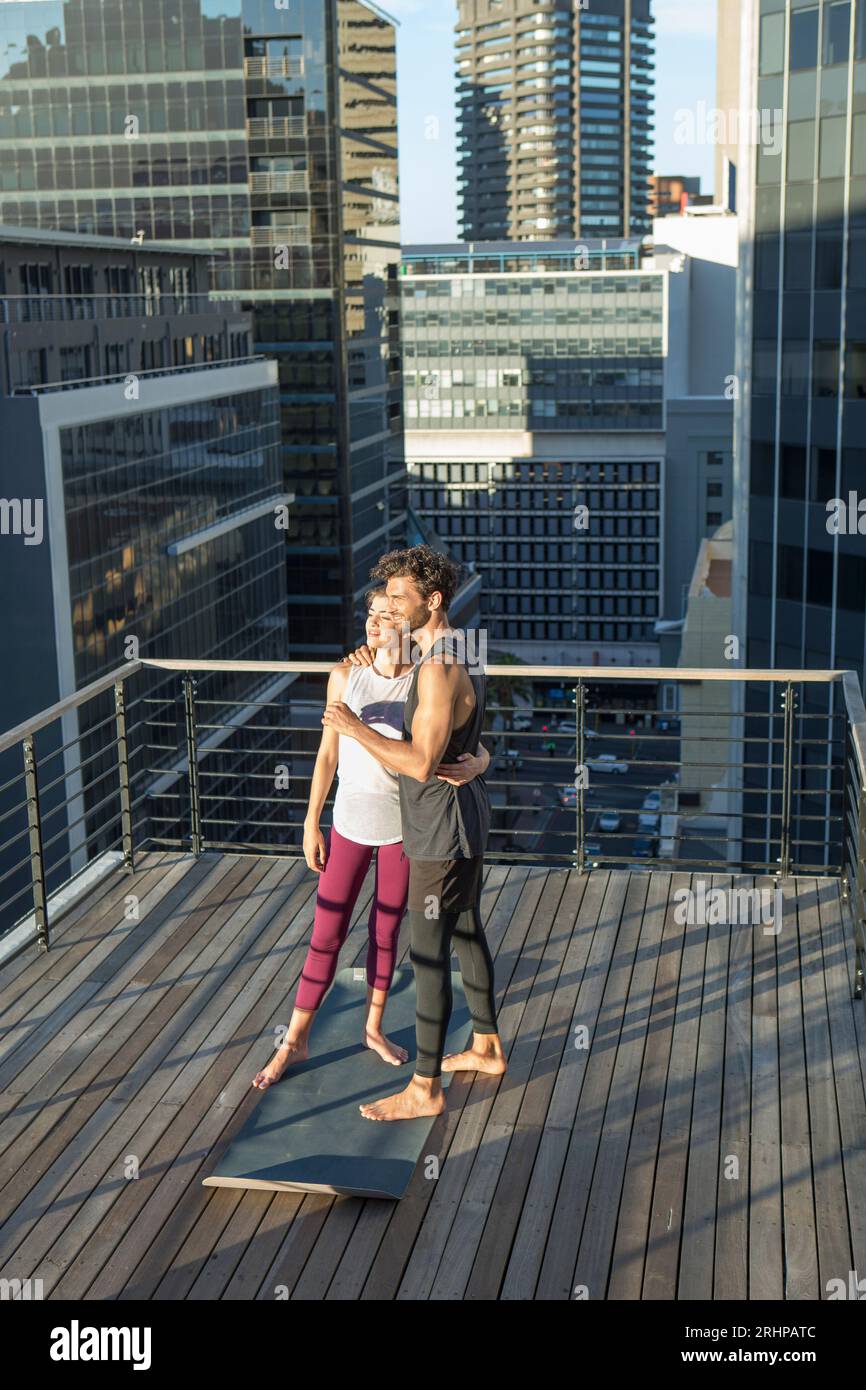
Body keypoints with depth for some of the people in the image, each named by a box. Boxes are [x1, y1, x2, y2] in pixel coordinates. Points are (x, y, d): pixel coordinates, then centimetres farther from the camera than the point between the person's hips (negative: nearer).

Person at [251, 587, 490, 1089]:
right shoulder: (346, 676, -6)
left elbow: (480, 748, -8)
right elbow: (328, 754, 1)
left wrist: (474, 765, -33)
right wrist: (312, 824, 2)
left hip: (404, 824, 0)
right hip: (351, 821, 1)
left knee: (386, 930, 14)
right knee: (327, 935, 5)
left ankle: (374, 1029, 34)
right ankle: (295, 1041, 18)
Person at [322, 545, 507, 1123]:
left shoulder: (439, 671, -26)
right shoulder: (463, 652, 7)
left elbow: (422, 763, -29)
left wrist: (355, 728, -21)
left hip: (443, 827, -10)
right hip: (469, 813, 10)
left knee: (429, 955, -2)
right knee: (467, 931, 22)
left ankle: (425, 1089, 7)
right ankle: (487, 1048, 37)